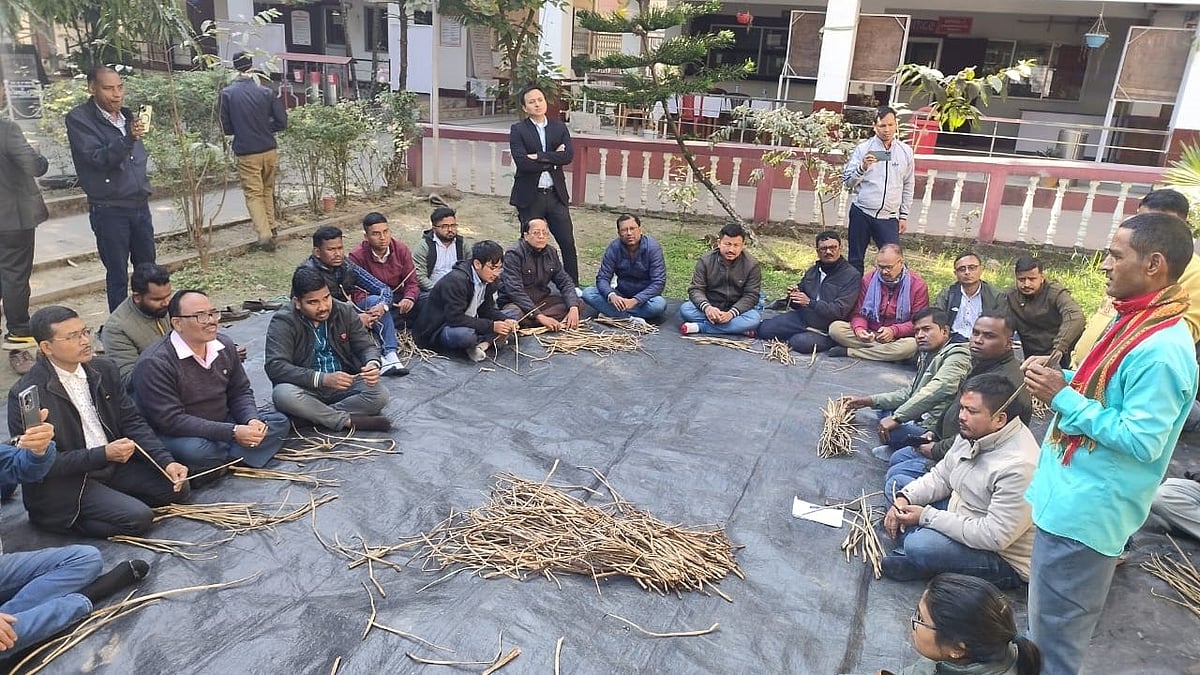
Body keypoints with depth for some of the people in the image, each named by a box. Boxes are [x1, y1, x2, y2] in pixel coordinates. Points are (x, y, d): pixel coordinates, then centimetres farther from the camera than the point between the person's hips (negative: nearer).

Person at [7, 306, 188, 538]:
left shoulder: (105, 370, 1)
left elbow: (132, 422, 3)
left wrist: (167, 462, -11)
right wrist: (103, 454, -24)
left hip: (114, 465, 6)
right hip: (65, 484, -6)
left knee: (178, 488, -9)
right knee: (138, 518, -22)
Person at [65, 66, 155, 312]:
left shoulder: (127, 115, 11)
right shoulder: (79, 119, -9)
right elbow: (98, 158, -20)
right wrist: (129, 138, -35)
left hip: (140, 205, 6)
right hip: (109, 209, -6)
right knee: (117, 274, 1)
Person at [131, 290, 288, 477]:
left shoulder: (224, 345, 0)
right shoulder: (154, 363, -21)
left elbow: (240, 392, 9)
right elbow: (170, 420, -26)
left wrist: (251, 420, -15)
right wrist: (232, 433, -31)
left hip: (222, 424, 7)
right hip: (175, 436, -7)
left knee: (279, 421, -5)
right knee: (194, 450, -39)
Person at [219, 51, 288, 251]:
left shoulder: (228, 93, -5)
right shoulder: (266, 92, -2)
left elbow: (226, 128, -2)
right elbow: (281, 122, 0)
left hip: (246, 154, -2)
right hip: (269, 151, 2)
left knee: (254, 194, 2)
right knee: (268, 191, 20)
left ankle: (265, 234, -10)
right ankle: (271, 228, 25)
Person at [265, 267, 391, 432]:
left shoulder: (344, 311, 1)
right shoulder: (283, 322, -11)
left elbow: (366, 346, 3)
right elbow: (275, 367, -21)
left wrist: (373, 364, -23)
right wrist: (323, 379, -34)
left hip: (344, 385, 3)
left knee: (379, 394, -24)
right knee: (283, 394, -36)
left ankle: (316, 415, -19)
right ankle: (350, 421, -24)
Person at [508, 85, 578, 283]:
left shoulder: (559, 128, 9)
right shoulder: (518, 130, -1)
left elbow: (568, 155, -8)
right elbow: (522, 162, -15)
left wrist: (539, 157, -15)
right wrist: (553, 159, -10)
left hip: (556, 194, 3)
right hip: (529, 196, -3)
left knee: (568, 243, 3)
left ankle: (573, 287, 14)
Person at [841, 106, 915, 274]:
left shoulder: (906, 151, 7)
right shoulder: (863, 148, 0)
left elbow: (908, 186, 13)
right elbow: (847, 182, -3)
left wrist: (904, 216, 10)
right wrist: (863, 167, -20)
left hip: (889, 218, 1)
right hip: (861, 214, -1)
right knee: (855, 260, 6)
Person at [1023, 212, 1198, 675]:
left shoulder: (1162, 349, -24)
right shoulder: (1136, 322, 8)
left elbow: (1140, 441, -25)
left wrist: (1062, 398, -21)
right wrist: (1061, 379, 2)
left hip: (1084, 511, -10)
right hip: (1073, 497, 10)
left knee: (1055, 633, 5)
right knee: (1049, 624, 26)